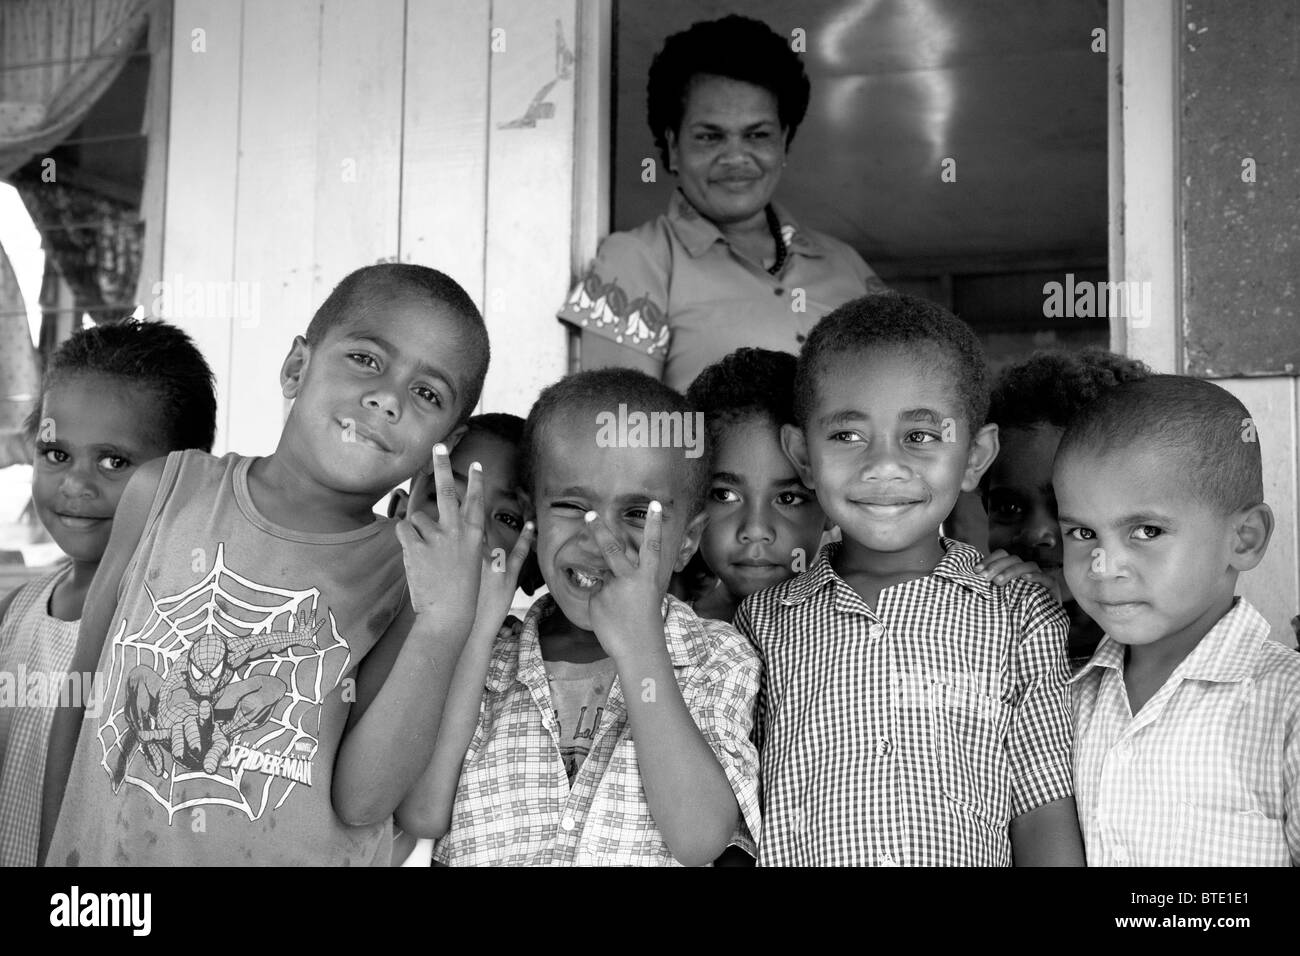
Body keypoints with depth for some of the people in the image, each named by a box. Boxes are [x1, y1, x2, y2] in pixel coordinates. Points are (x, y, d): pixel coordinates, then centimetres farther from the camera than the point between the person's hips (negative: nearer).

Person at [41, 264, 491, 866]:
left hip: (298, 856, -1)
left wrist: (445, 623, -26)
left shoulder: (411, 573, -11)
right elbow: (83, 687, 2)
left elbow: (360, 802, -18)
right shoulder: (167, 492, -6)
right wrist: (54, 845, 2)